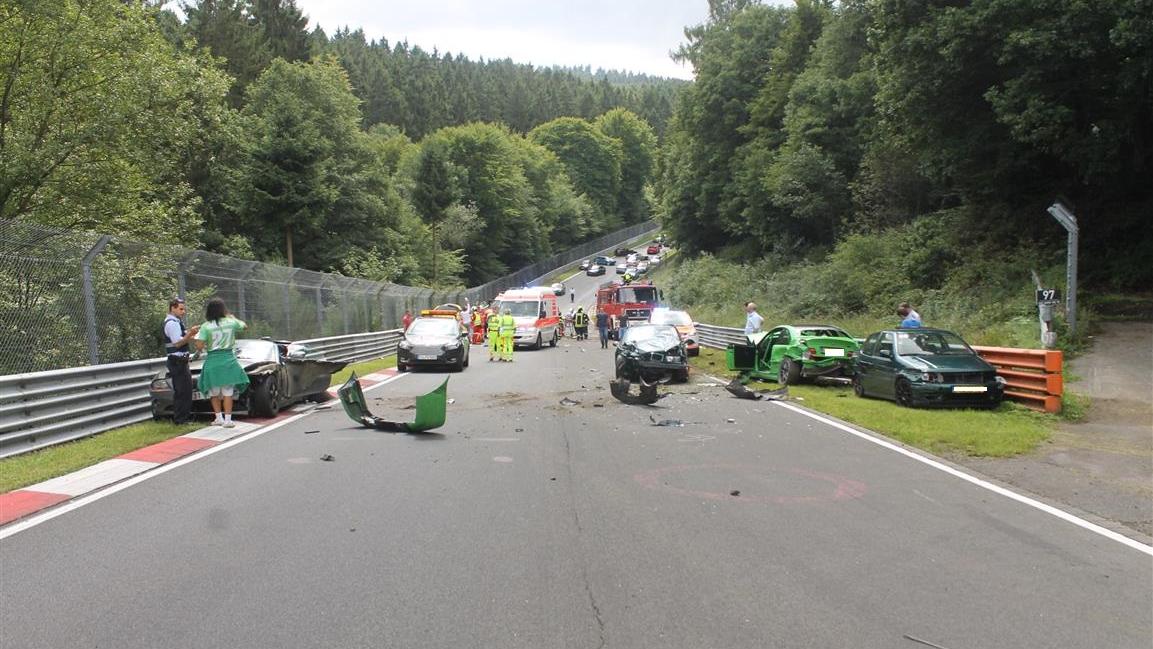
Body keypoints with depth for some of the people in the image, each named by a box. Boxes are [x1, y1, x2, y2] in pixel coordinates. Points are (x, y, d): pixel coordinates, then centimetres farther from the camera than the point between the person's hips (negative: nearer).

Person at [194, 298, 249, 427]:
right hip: (229, 359, 1)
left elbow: (199, 346, -12)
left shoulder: (206, 326, -8)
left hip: (213, 360, -1)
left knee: (214, 392, 15)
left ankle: (219, 418, 16)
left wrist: (198, 336, 9)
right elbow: (245, 326, 19)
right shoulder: (231, 322, -2)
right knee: (228, 392, 5)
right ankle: (228, 419, 2)